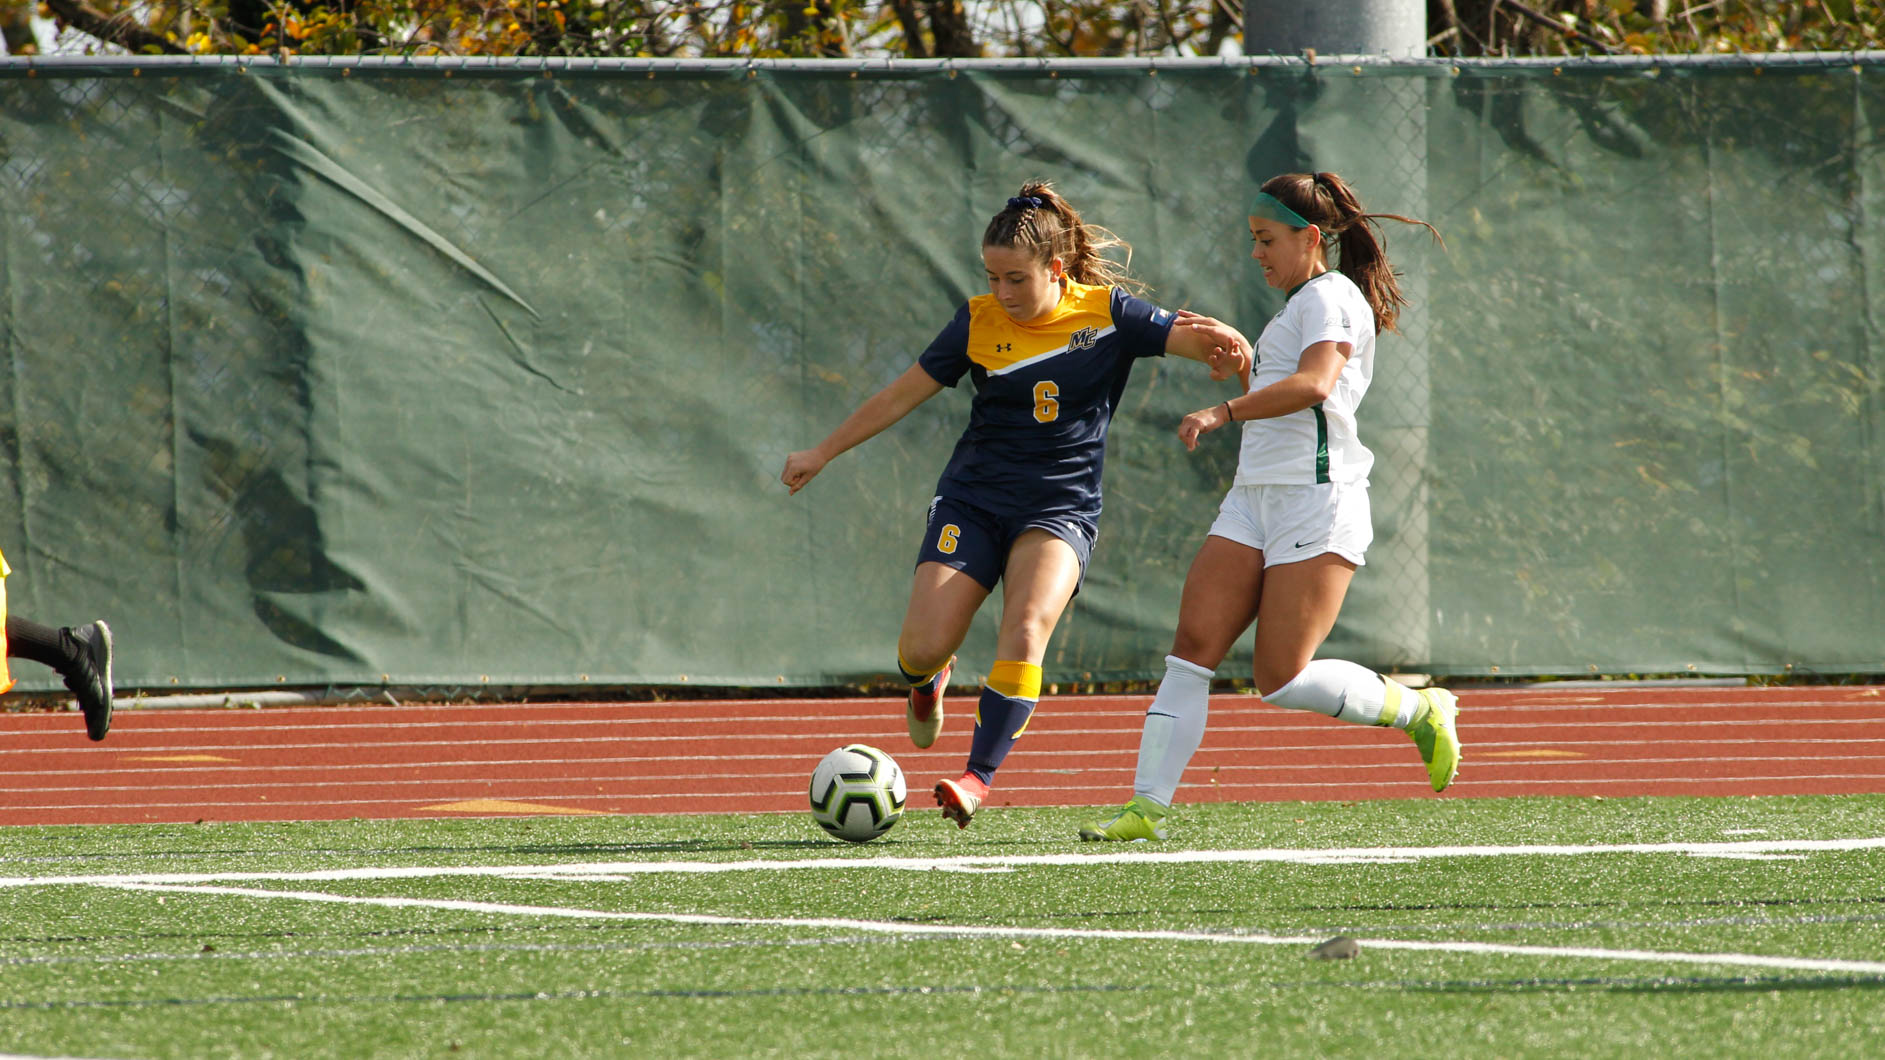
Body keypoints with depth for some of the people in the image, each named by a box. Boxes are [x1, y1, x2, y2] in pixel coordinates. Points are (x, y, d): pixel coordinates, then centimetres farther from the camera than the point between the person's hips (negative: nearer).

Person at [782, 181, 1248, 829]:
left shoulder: (1108, 314, -3)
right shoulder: (979, 322, 0)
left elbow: (1191, 337, -8)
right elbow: (904, 395, 9)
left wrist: (1225, 351, -33)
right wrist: (824, 453, 14)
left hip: (1060, 508, -2)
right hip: (973, 500, 2)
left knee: (1026, 630, -28)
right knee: (923, 647, -12)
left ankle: (979, 776, -21)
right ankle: (927, 680, 27)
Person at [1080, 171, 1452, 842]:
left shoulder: (1332, 296, -7)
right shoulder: (1299, 305, 23)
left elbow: (1314, 384, -24)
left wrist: (1224, 413, -22)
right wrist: (1236, 344, 32)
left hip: (1316, 500, -9)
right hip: (1253, 501, 9)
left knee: (1282, 680, -11)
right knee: (1193, 647, -6)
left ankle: (1419, 710, 10)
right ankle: (1147, 807, -11)